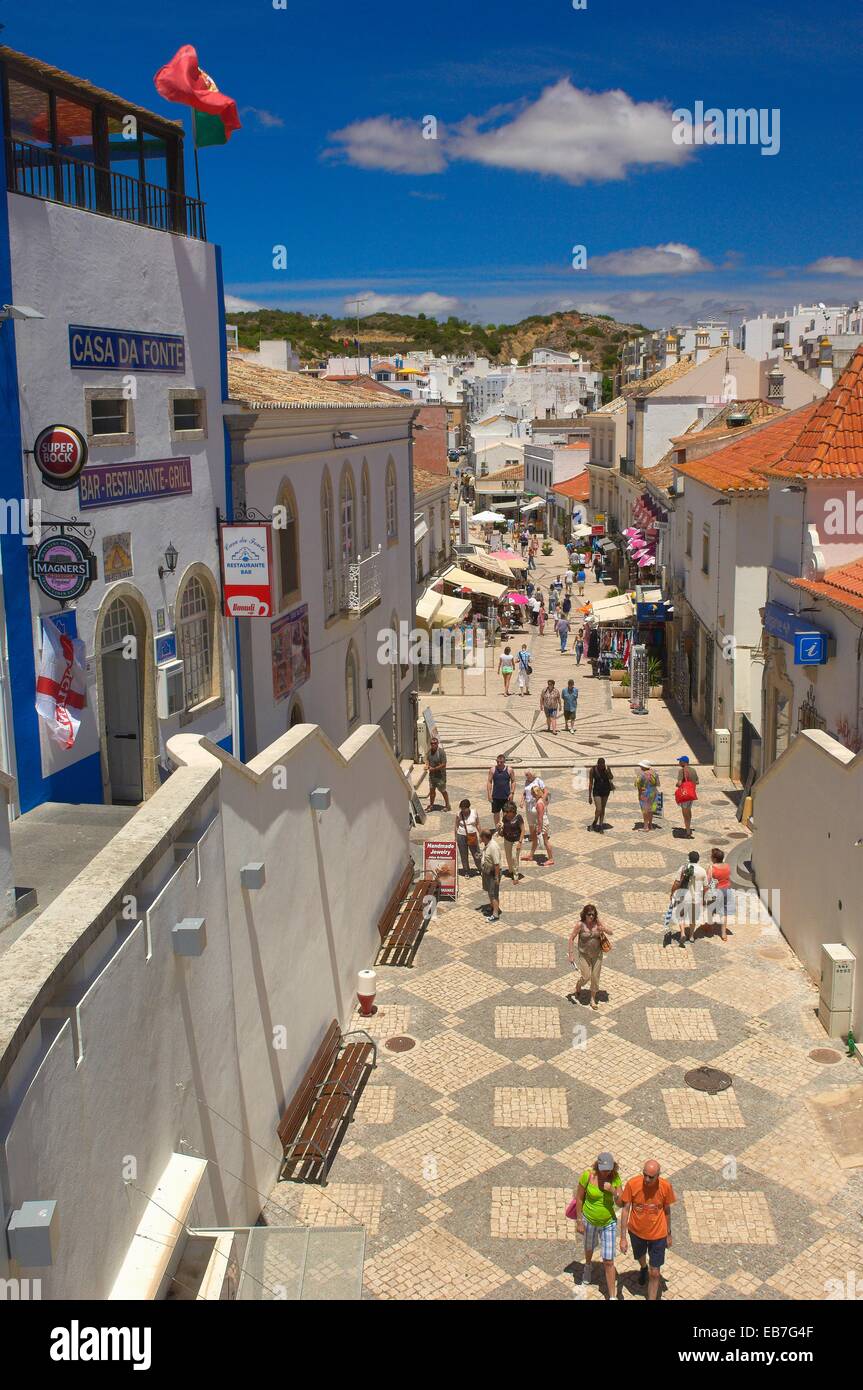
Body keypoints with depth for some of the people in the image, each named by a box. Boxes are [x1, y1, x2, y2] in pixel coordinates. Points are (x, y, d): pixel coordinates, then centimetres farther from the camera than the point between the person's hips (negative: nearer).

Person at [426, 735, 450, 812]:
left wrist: (434, 769, -22)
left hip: (440, 776, -6)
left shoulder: (441, 752, -21)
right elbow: (427, 760, 15)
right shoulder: (429, 751, 0)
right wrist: (427, 766, -6)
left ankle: (447, 805, 24)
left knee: (443, 791, 7)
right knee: (432, 790, 16)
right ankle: (431, 805, 31)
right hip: (432, 775, 6)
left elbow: (443, 765, -22)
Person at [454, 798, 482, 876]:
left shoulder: (474, 812, -6)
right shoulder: (459, 814, -8)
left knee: (476, 854, 6)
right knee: (464, 855, 9)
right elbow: (456, 826, 1)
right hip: (461, 836, 0)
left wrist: (481, 835, 5)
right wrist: (455, 838, 2)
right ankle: (467, 872, 25)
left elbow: (478, 825, 4)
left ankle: (481, 870, 26)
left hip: (472, 836, 0)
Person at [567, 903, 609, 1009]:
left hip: (597, 954, 3)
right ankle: (578, 988, 31)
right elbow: (571, 938, -12)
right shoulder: (580, 924, -16)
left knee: (595, 977, 5)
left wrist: (604, 929, -22)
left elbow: (610, 932, 1)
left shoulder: (597, 923, -7)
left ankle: (593, 999, 21)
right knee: (585, 976, -4)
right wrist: (570, 954, -13)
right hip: (584, 954, -3)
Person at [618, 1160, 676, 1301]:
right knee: (640, 1256, 30)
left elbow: (667, 1211, -5)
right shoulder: (632, 1184, -24)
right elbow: (625, 1210, -14)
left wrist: (669, 1235, 5)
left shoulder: (666, 1186, -22)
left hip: (658, 1234, -2)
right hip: (636, 1231, 2)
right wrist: (623, 1238, -12)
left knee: (655, 1273, 1)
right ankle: (643, 1268, 65)